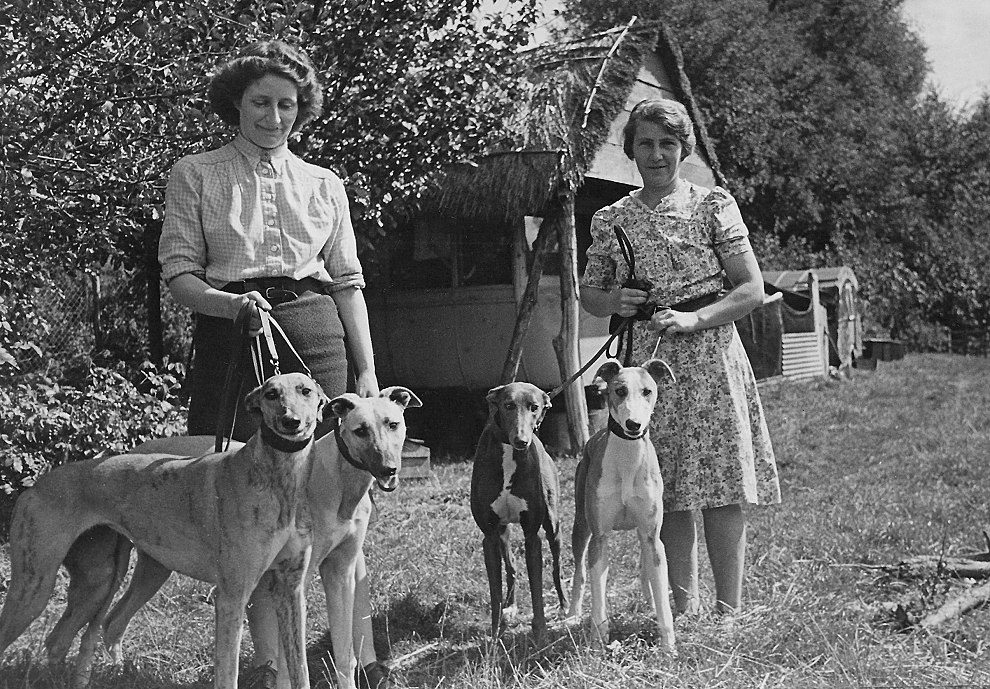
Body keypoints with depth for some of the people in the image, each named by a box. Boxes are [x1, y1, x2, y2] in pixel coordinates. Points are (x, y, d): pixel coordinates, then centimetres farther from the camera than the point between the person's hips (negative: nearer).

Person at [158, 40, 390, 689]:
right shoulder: (195, 175, 10)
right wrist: (228, 302, -18)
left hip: (316, 331, 1)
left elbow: (349, 282, 14)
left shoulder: (324, 183, 16)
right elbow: (179, 272, 3)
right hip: (233, 336, -1)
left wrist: (368, 372, 6)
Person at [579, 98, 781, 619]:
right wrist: (612, 301, -3)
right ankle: (683, 608, 13)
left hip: (711, 356, -2)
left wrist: (694, 318, -14)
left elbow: (752, 289, -1)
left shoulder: (714, 205, 3)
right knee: (667, 494, 3)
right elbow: (588, 293, 20)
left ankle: (729, 610, 2)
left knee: (721, 483, -5)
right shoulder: (611, 220, 10)